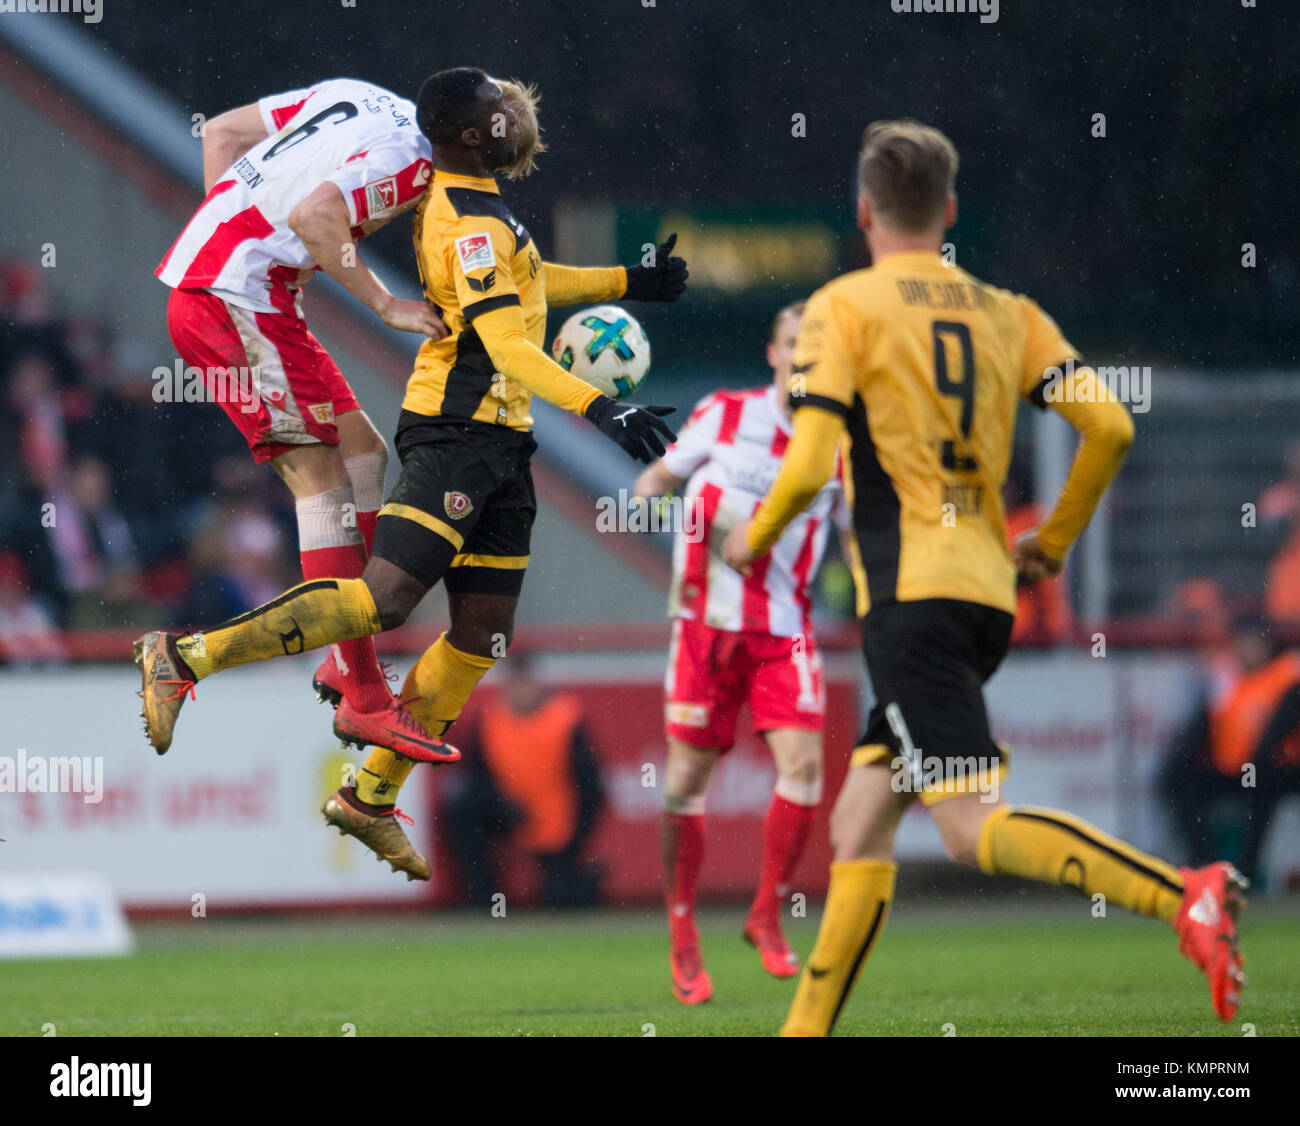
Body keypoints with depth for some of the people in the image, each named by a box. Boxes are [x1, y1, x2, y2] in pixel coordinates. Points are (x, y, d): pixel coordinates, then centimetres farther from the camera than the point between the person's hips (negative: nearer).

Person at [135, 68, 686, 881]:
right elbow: (508, 346, -25)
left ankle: (372, 799, 16)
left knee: (484, 636, 8)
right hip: (458, 429, -10)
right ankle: (185, 658, -14)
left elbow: (525, 283, 35)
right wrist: (600, 409, -34)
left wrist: (627, 283, 35)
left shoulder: (473, 205, 16)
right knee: (381, 601, -19)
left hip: (498, 445, 10)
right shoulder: (472, 226, -16)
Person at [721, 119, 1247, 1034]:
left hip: (911, 591, -7)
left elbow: (809, 465, -11)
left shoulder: (842, 308, -2)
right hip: (987, 591, 7)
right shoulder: (1009, 315, 13)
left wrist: (755, 537, 8)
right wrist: (1055, 541, 18)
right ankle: (808, 1027, 11)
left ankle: (1186, 895, -33)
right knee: (859, 826, 13)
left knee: (976, 829, -15)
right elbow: (1109, 425, 3)